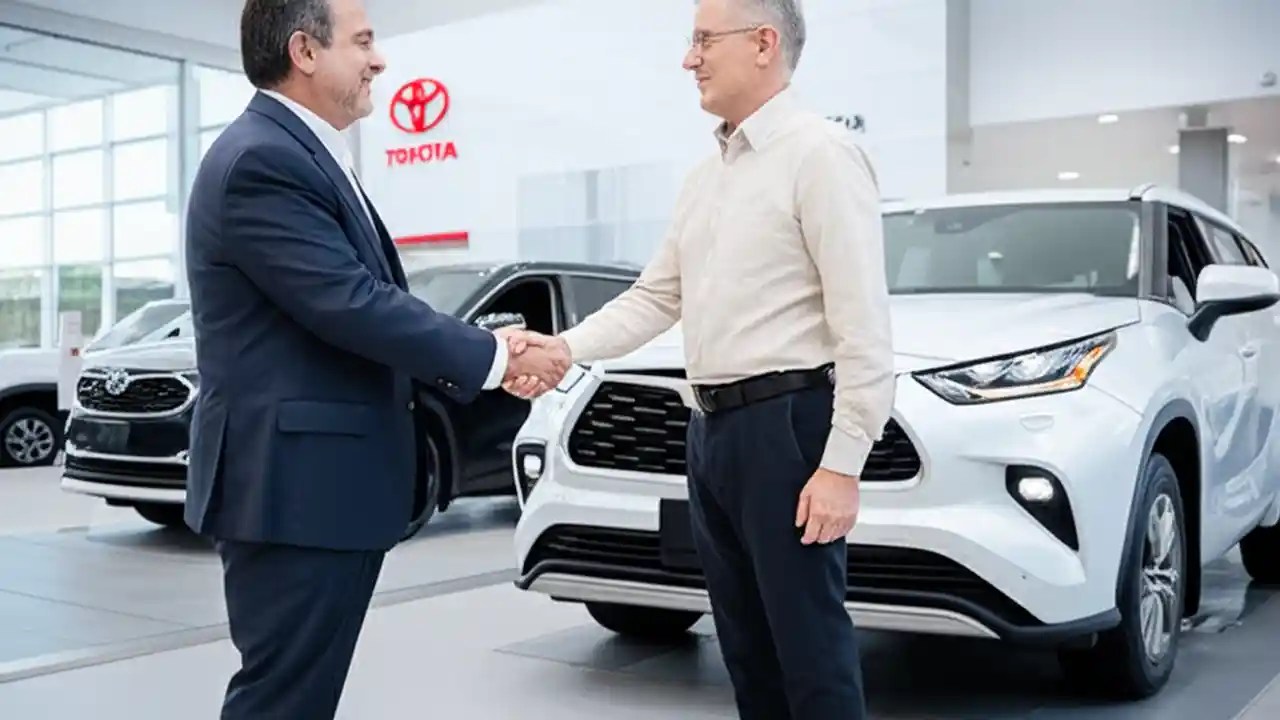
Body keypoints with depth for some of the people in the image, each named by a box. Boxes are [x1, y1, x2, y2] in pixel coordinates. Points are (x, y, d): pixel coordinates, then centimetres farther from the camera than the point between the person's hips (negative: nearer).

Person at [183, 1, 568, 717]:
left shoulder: (305, 153, 15)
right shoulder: (263, 160, -17)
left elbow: (364, 302, 15)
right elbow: (354, 306, -23)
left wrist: (485, 350, 4)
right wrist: (491, 356, -12)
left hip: (329, 480, 10)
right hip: (296, 484, -10)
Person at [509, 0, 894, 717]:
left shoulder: (819, 153, -9)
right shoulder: (706, 175, 17)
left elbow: (863, 325, -15)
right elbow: (655, 298, 15)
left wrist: (843, 464, -20)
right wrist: (565, 347, 0)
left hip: (788, 426, -8)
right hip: (713, 430, 9)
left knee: (811, 650, -2)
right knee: (748, 650, 16)